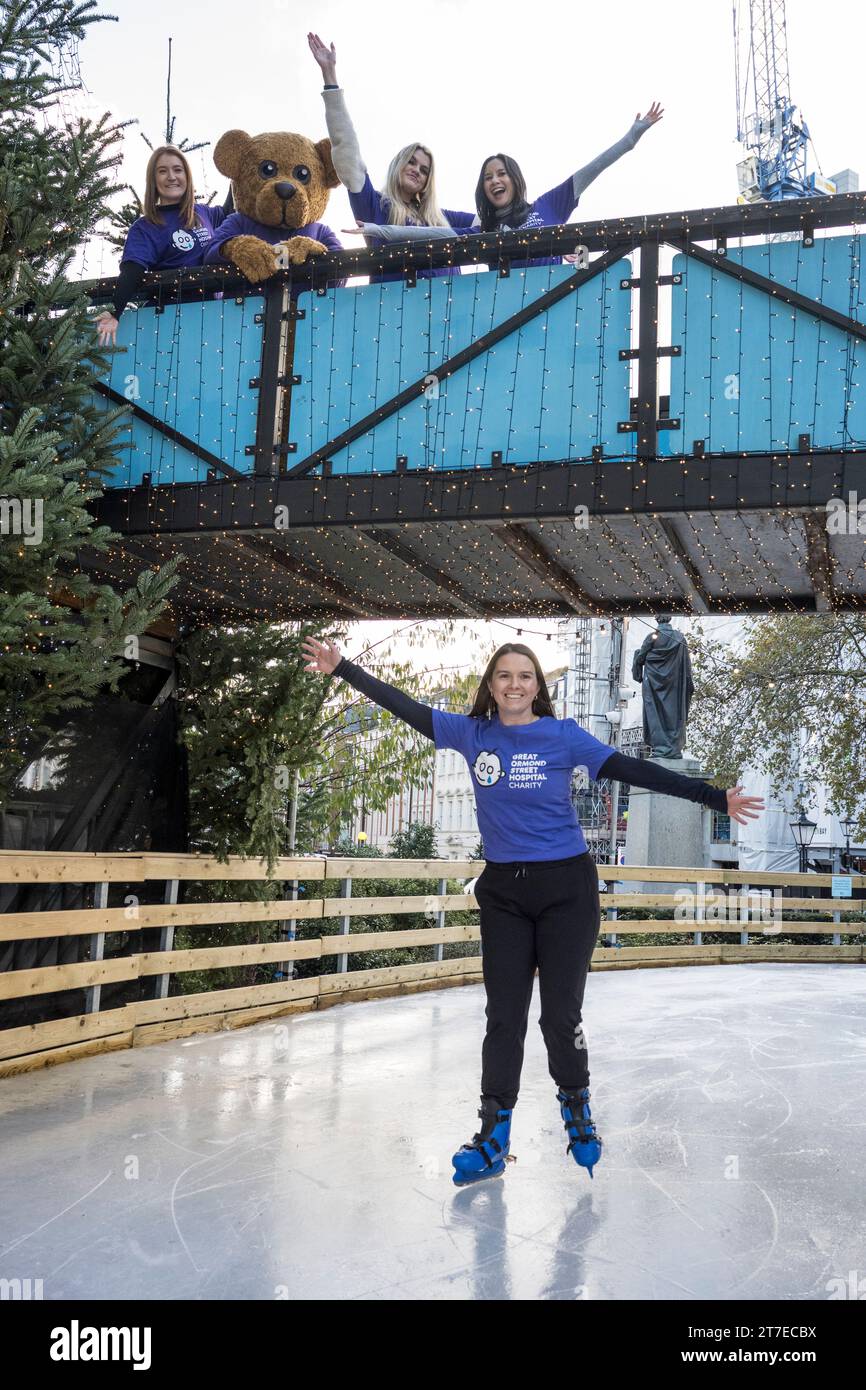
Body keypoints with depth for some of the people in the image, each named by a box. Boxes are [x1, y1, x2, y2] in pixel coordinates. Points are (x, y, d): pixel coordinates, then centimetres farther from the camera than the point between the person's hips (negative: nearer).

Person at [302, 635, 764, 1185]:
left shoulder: (564, 736, -6)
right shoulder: (472, 734, 1)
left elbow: (634, 770, -8)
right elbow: (406, 707, 3)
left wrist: (714, 796, -12)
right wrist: (342, 667, 3)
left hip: (567, 889, -2)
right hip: (504, 891, 3)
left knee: (561, 1015, 2)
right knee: (504, 1016, 7)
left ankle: (577, 1106, 30)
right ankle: (494, 1137, 17)